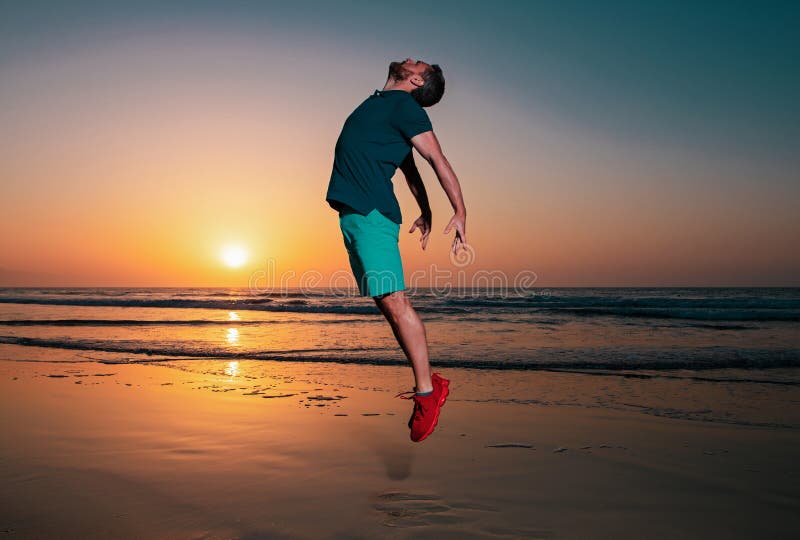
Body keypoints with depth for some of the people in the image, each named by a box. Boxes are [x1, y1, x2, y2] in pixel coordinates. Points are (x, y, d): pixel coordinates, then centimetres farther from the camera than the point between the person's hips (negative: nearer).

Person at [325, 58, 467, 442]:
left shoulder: (404, 106, -3)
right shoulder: (377, 103, 23)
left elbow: (438, 160, -11)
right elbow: (408, 168, 27)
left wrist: (460, 212, -16)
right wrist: (425, 211, 28)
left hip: (372, 213, -9)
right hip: (353, 214, 9)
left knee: (393, 300, -14)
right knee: (386, 305, 7)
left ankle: (427, 391, -9)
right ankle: (427, 383, 11)